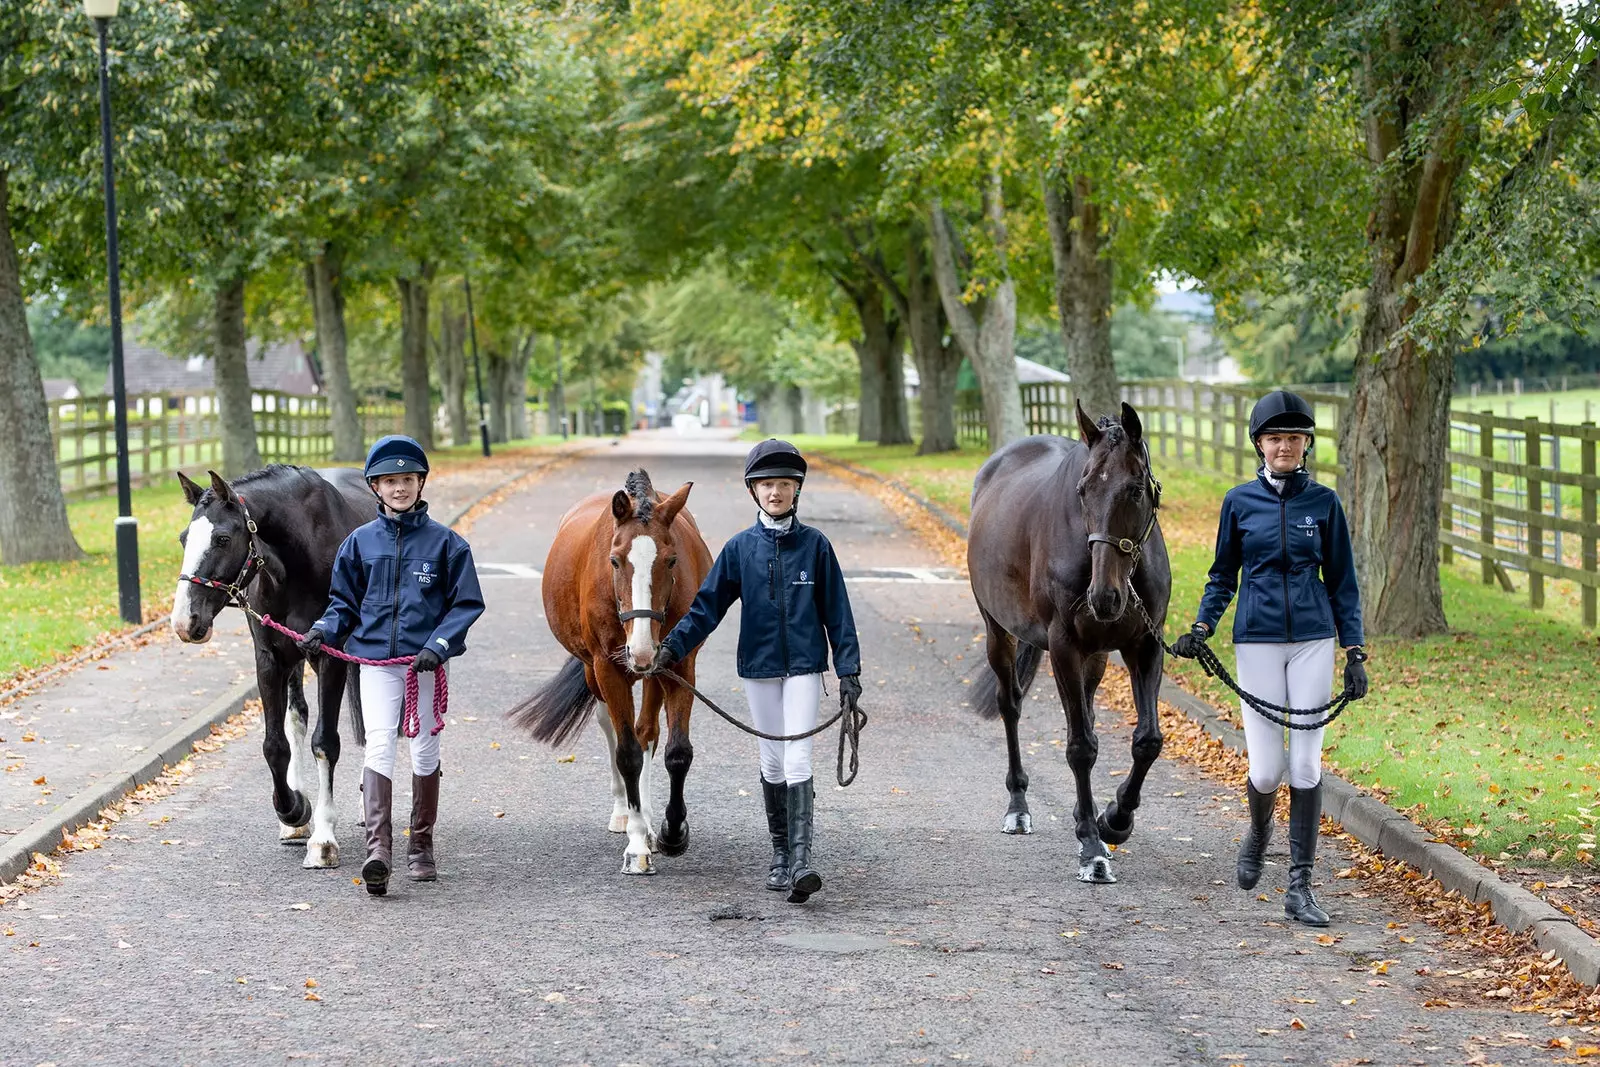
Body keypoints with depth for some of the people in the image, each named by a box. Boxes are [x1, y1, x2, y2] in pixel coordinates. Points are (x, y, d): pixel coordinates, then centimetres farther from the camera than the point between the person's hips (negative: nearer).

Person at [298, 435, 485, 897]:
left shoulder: (445, 542, 0)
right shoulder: (360, 542, 6)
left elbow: (466, 603, 0)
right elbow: (345, 601, 13)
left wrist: (440, 643, -14)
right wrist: (324, 630, -6)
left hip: (426, 663, 0)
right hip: (376, 660, 0)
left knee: (424, 752, 8)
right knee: (379, 746, -13)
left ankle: (421, 848, 20)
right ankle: (378, 847, -22)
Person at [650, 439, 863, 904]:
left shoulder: (815, 545, -2)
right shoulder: (740, 547, 1)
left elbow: (837, 612, 1)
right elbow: (707, 605, 2)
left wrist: (848, 670, -3)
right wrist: (672, 647, -9)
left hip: (803, 666, -2)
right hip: (759, 668, 2)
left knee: (797, 760, -12)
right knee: (773, 763, 10)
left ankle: (801, 861, -19)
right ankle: (780, 852, 23)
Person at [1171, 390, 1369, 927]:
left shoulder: (1323, 502, 4)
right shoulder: (1239, 502, 4)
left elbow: (1342, 581, 7)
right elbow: (1223, 576, 12)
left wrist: (1354, 651, 1)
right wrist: (1201, 628, -3)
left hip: (1313, 641, 0)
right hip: (1257, 641, 0)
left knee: (1306, 765, -4)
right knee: (1266, 769, -4)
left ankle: (1300, 886, 1)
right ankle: (1258, 832, 31)